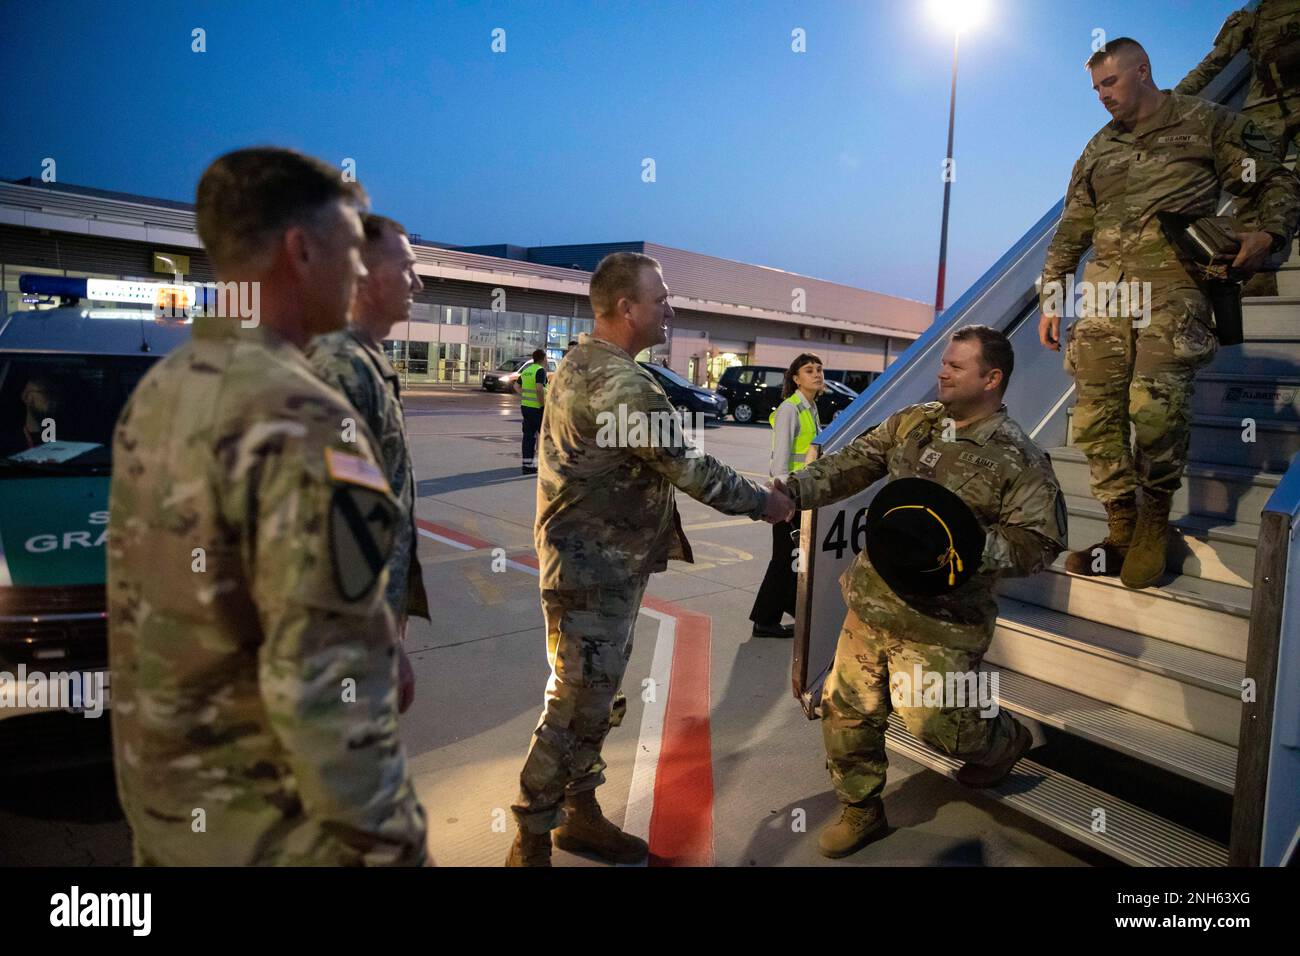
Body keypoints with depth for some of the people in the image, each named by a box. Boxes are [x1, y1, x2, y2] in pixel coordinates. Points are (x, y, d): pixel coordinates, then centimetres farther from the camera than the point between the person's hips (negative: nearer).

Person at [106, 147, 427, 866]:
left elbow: (134, 609, 10)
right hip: (267, 828, -7)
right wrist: (385, 837, -18)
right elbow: (319, 677, -29)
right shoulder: (299, 422, -26)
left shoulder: (153, 393, 2)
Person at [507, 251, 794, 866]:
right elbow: (687, 467, -19)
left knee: (596, 699, 19)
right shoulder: (619, 382, -22)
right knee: (575, 708, 0)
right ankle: (531, 843, 15)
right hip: (593, 572, -10)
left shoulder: (583, 363, 12)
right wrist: (764, 503, -5)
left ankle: (580, 814, 34)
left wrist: (658, 532, 19)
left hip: (604, 564, 10)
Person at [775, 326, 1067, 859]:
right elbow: (851, 465, 3)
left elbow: (1041, 541, -11)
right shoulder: (912, 423, 6)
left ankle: (1004, 741, 39)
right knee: (847, 710, 11)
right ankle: (861, 811, 33)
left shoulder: (1018, 459, -10)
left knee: (931, 722, 4)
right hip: (870, 602, 6)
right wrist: (791, 491, -12)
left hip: (939, 624, -5)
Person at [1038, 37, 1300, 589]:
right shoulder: (1098, 150, 23)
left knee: (1155, 400, -24)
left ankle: (1156, 516, -4)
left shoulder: (1207, 123, 11)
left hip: (1173, 280, -4)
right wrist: (1050, 300, 16)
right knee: (1095, 412, -7)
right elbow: (1070, 232, 23)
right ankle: (1122, 531, 1)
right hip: (1104, 287, 5)